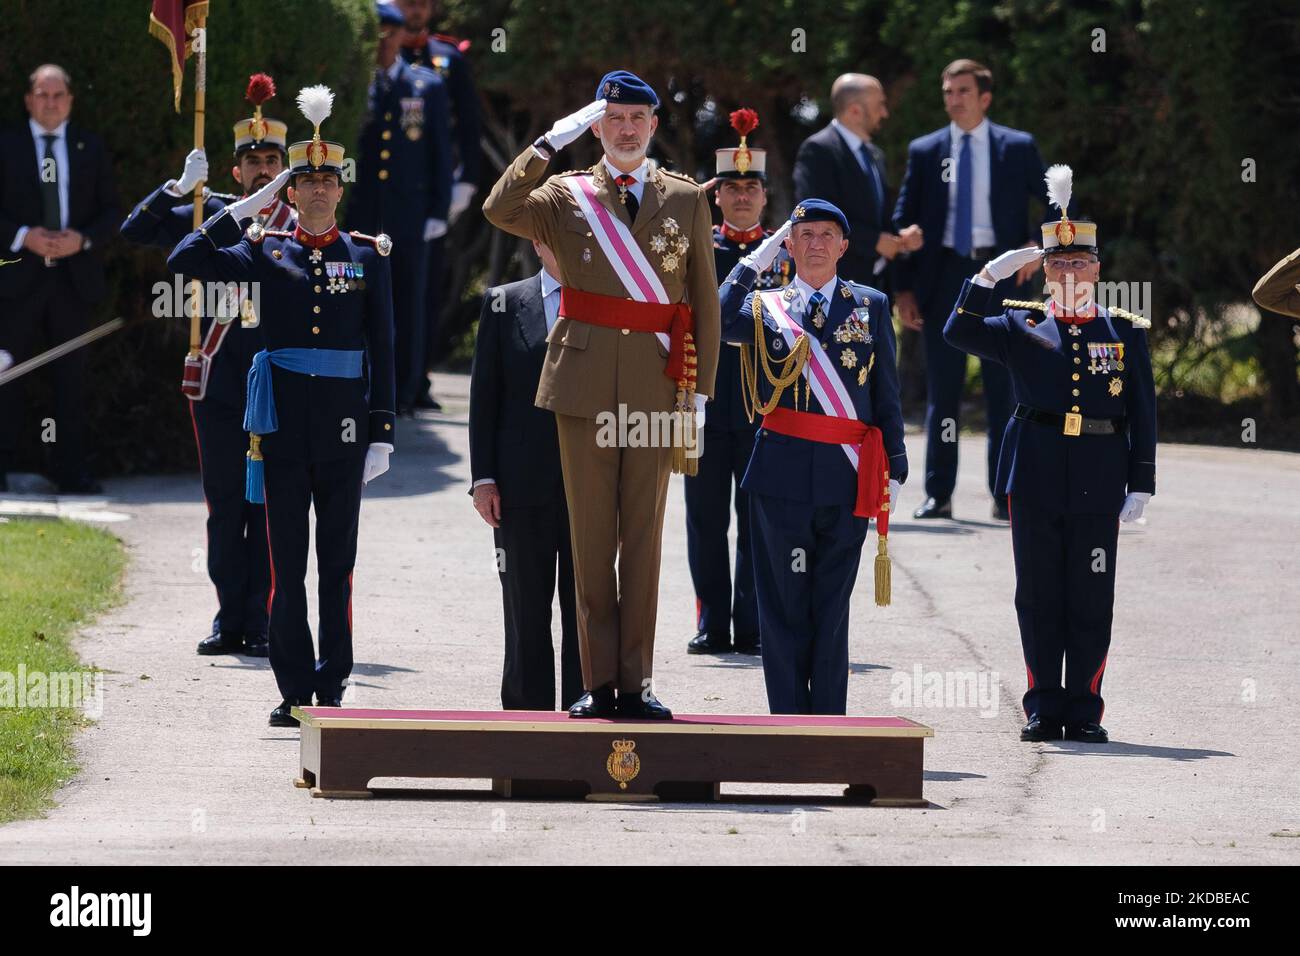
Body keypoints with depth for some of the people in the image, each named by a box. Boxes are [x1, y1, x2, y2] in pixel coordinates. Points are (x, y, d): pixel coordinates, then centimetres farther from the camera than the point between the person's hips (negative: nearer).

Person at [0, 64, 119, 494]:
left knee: (71, 376, 6)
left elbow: (111, 210, 9)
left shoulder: (90, 147, 9)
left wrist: (83, 239, -9)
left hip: (75, 276, 2)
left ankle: (72, 471, 9)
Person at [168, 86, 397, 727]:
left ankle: (331, 688, 9)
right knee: (287, 560, 1)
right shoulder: (266, 250, 7)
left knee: (338, 559, 4)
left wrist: (381, 433, -1)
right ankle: (294, 691, 5)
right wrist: (246, 207, -5)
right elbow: (186, 263, -6)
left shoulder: (368, 256, 7)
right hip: (282, 420, 0)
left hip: (344, 421, 0)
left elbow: (382, 351, 5)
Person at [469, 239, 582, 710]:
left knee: (585, 612, 0)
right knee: (527, 612, 4)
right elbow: (484, 395, 7)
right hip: (525, 486, 0)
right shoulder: (505, 304, 9)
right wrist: (483, 477, -2)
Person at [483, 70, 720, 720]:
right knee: (592, 537, 0)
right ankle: (599, 682, 3)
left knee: (643, 537, 1)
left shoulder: (686, 200, 10)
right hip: (585, 386, 0)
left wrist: (699, 392, 2)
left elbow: (704, 302, 9)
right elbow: (500, 210, -13)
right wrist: (551, 141, -14)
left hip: (657, 390, 1)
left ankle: (635, 683, 4)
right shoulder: (567, 196, 7)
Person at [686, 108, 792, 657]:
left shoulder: (787, 253, 7)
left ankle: (752, 628, 5)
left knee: (758, 522, 1)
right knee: (706, 520, 4)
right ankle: (712, 626, 10)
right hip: (705, 402, 0)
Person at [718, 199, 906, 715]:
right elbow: (719, 323, -15)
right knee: (785, 606, 1)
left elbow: (887, 396, 10)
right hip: (783, 477, -1)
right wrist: (754, 262, -10)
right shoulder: (765, 308, 7)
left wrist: (893, 469, 4)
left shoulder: (871, 306, 11)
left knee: (832, 608, 4)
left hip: (848, 478, 1)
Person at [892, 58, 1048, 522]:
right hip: (944, 273, 1)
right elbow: (904, 222, 7)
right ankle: (938, 494, 7)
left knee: (1004, 389, 1)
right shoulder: (925, 151, 7)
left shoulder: (1017, 148, 4)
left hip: (999, 273, -1)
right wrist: (904, 288, 0)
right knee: (942, 390, 3)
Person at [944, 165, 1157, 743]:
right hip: (1035, 478, 0)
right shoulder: (1021, 327, 8)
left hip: (1098, 482, 0)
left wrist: (1140, 484, 1)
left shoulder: (1126, 333, 8)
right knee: (1039, 598, 4)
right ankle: (1044, 709, 11)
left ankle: (1084, 712, 8)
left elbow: (1143, 413, 7)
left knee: (1091, 601, 1)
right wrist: (991, 275, -12)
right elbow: (959, 332, -5)